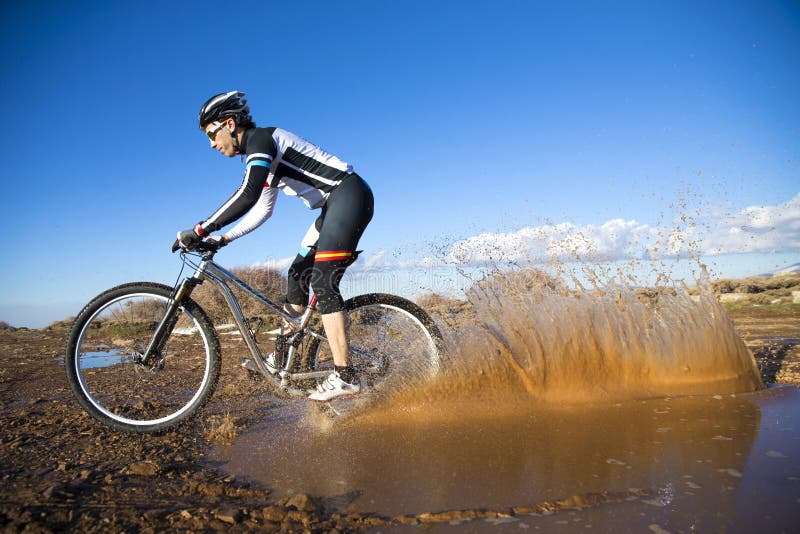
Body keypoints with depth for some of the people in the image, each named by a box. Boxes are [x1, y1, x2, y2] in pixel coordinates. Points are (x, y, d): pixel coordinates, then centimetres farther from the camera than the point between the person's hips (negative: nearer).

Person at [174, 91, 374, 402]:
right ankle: (280, 357, 20)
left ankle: (345, 376, -17)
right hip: (336, 204, 10)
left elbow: (248, 196, -27)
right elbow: (262, 210, 24)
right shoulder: (264, 155, 19)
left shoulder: (261, 138, -11)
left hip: (350, 194, -10)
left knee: (322, 279, -17)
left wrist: (201, 230, -24)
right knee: (299, 272, 11)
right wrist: (223, 239, 18)